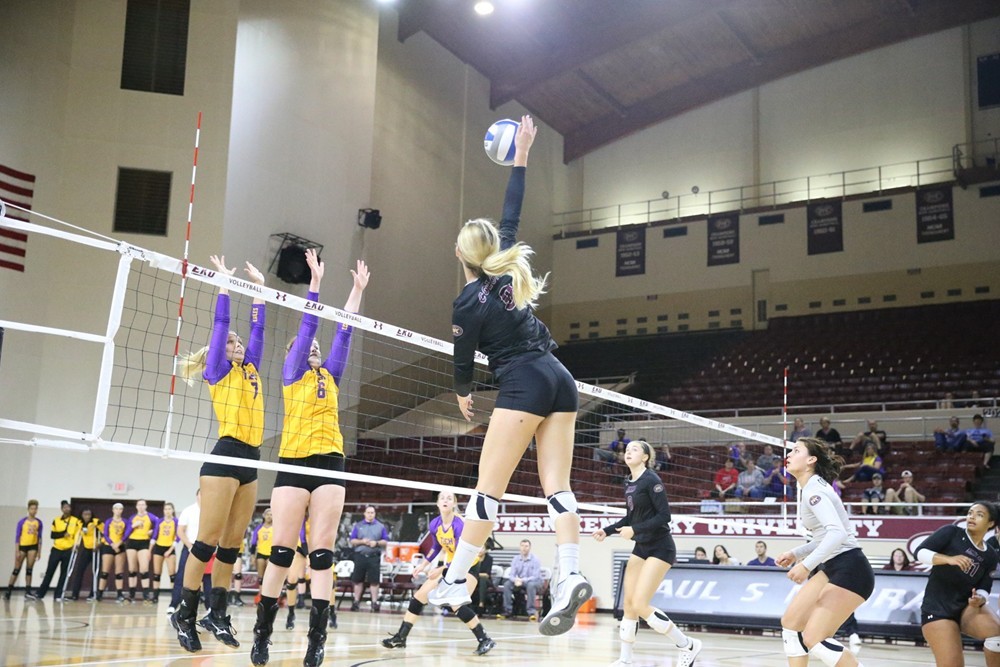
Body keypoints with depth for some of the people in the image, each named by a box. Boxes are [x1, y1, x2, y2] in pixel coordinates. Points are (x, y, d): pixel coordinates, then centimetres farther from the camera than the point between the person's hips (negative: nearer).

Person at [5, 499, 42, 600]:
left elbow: (40, 537, 6)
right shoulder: (22, 522, -7)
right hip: (22, 546, -2)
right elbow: (17, 537, -6)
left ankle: (27, 591, 5)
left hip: (33, 547, 2)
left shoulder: (39, 522, 1)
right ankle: (8, 591, 5)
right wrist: (17, 551, -11)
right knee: (17, 569, -1)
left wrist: (39, 551, 4)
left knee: (29, 569, 2)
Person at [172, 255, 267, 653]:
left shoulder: (250, 369, 20)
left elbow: (257, 327, 22)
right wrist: (225, 282, 7)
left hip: (250, 461, 7)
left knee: (232, 543, 7)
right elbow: (220, 322, 1)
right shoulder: (218, 372, 3)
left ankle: (217, 613, 13)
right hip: (225, 457, -7)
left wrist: (259, 286, 24)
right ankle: (185, 612, 2)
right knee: (209, 539, -7)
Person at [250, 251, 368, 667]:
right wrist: (314, 283, -4)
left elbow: (344, 332, 15)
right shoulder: (291, 373, 10)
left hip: (330, 463, 3)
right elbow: (307, 325, 1)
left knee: (322, 552, -2)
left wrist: (357, 290, 13)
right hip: (294, 463, -3)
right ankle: (262, 633, 9)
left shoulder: (330, 376, 20)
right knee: (282, 551, -2)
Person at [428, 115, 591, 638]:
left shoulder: (469, 300, -5)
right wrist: (520, 157, 29)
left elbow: (464, 360, 4)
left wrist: (463, 394, 25)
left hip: (523, 385, -7)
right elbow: (512, 216, 24)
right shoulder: (510, 269, 11)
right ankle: (570, 577, -13)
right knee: (557, 486, 0)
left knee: (487, 489, -3)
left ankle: (454, 582, 2)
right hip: (559, 379, 7)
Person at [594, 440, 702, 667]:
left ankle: (688, 645, 1)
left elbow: (664, 515, -20)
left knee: (640, 605, -13)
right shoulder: (629, 482, 9)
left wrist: (634, 529, -25)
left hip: (660, 548, -8)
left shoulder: (651, 480, -15)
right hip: (641, 547, 8)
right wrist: (607, 531, 8)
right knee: (628, 603, 7)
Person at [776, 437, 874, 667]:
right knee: (790, 622, 10)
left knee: (813, 639, -14)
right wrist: (795, 554, 16)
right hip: (831, 568, 10)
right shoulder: (812, 488, 13)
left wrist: (807, 565, -34)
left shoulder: (813, 490, -16)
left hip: (849, 571, -10)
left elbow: (837, 532, -31)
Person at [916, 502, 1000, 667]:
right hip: (937, 608, -4)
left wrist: (979, 599, -19)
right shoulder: (952, 532, -5)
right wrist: (949, 559, -30)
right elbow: (920, 552, -14)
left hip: (967, 606, 4)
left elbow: (984, 589, 5)